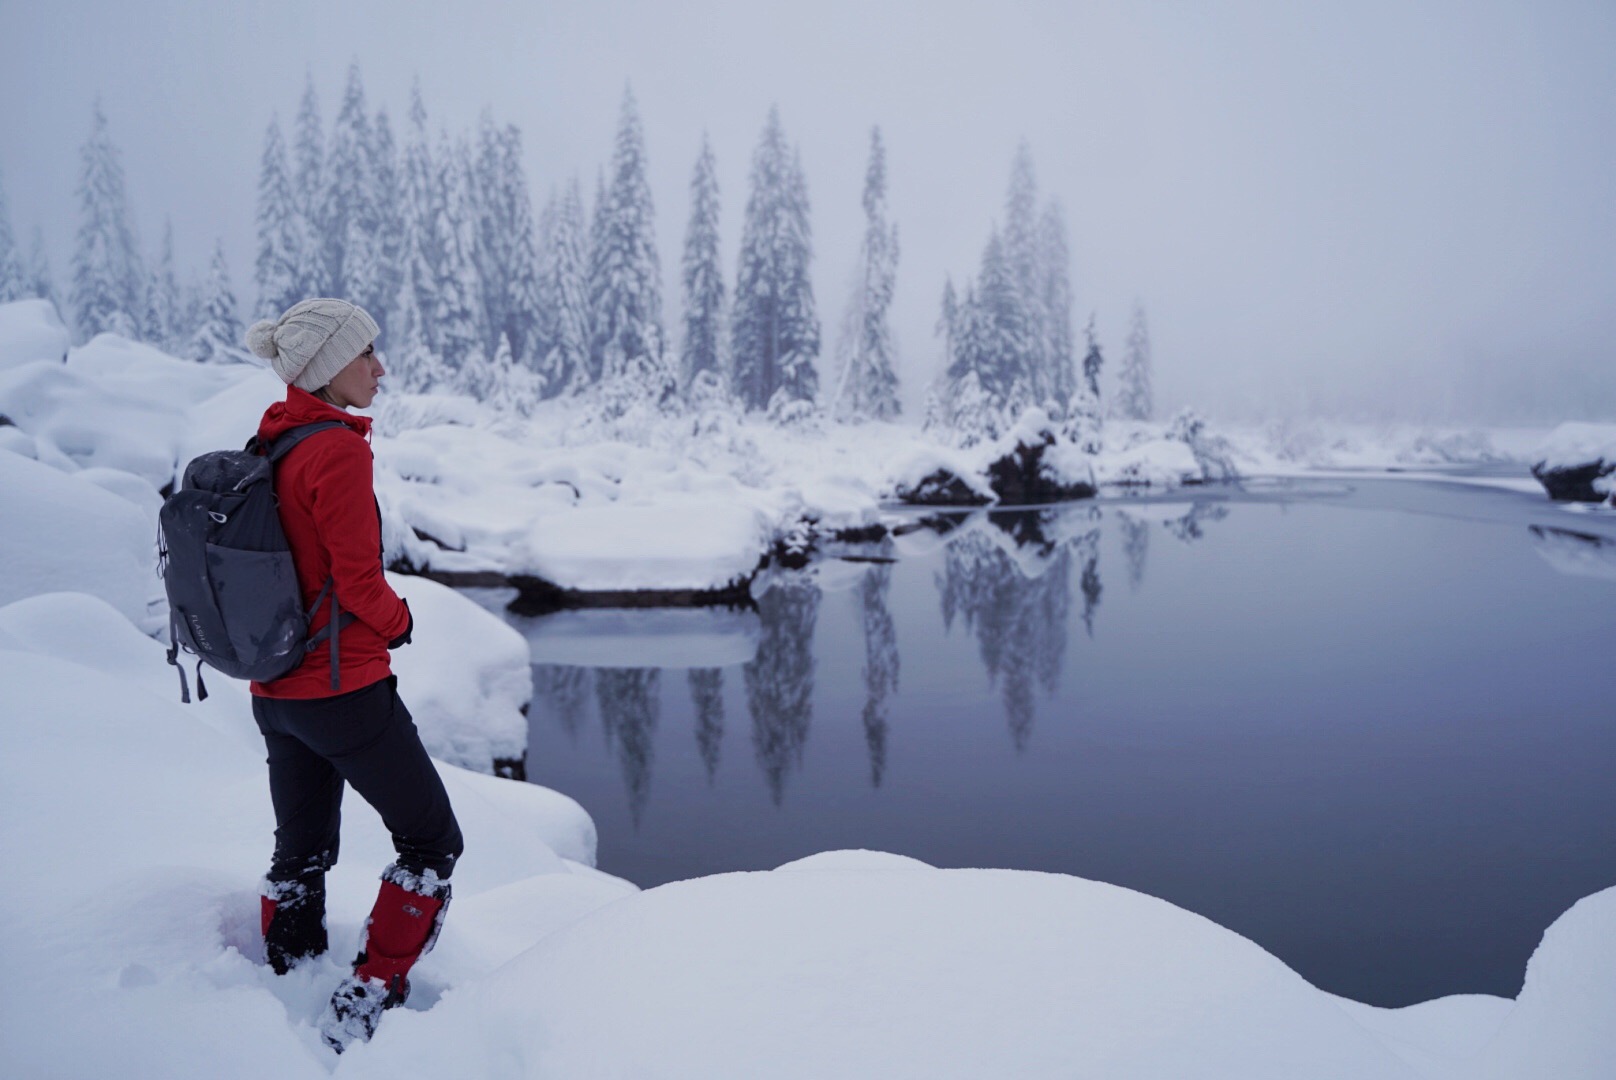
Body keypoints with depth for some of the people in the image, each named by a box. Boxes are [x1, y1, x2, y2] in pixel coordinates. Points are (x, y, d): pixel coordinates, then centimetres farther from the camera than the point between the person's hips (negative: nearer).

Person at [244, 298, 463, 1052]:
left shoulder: (268, 445, 7)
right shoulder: (338, 450, -19)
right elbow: (358, 581, -21)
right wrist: (400, 621, -2)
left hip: (274, 690, 9)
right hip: (344, 689, -9)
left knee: (301, 851, 22)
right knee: (431, 840, 6)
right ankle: (364, 1006, 7)